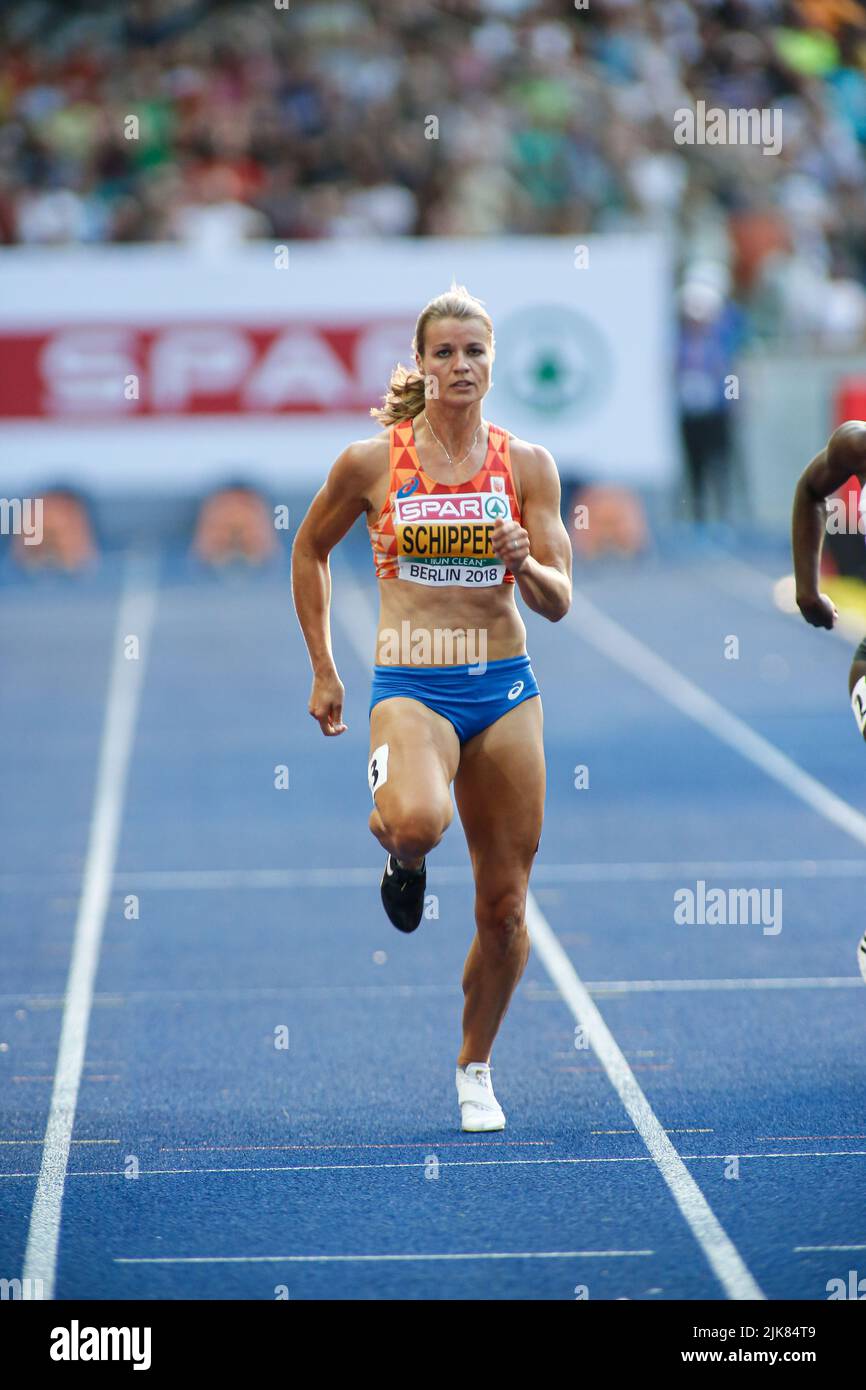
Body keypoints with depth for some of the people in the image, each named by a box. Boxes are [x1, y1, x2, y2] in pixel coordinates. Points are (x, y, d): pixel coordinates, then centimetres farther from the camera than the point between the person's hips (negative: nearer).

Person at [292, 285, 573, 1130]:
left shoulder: (526, 465, 3)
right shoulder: (371, 462, -2)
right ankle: (400, 856, 3)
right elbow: (309, 552, 14)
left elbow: (558, 602, 3)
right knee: (418, 823, -36)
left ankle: (475, 1069, 26)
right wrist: (322, 670, 11)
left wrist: (524, 563, -19)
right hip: (410, 686, -3)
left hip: (504, 686, 3)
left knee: (504, 909, 4)